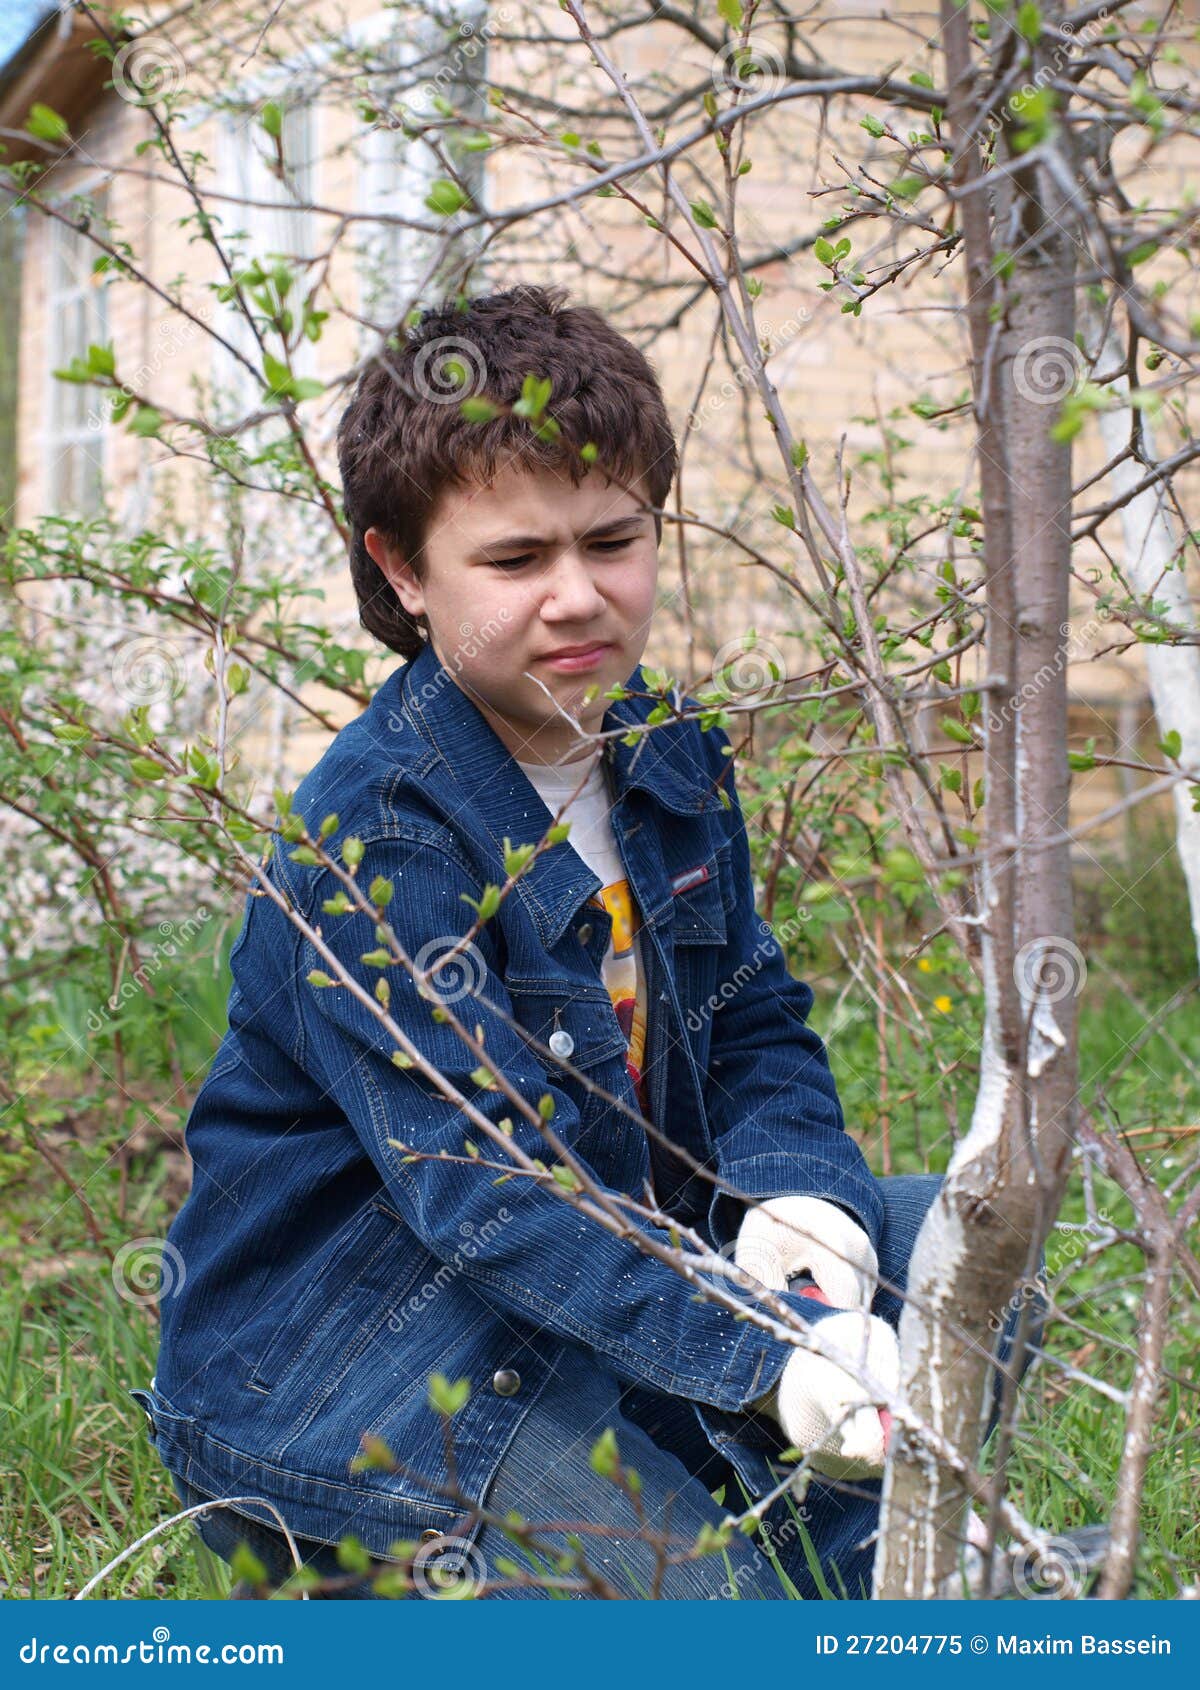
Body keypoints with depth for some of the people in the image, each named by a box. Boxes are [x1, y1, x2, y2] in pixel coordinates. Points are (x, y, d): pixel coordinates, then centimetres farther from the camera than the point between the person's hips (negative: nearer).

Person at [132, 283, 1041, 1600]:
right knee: (703, 1587, -30)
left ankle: (823, 1573, 5)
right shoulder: (366, 842, -25)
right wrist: (768, 1358, -44)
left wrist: (792, 1195, -17)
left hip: (617, 1259, 8)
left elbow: (757, 1029, 7)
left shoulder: (670, 759, 2)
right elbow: (491, 1187, -33)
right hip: (333, 1353, -8)